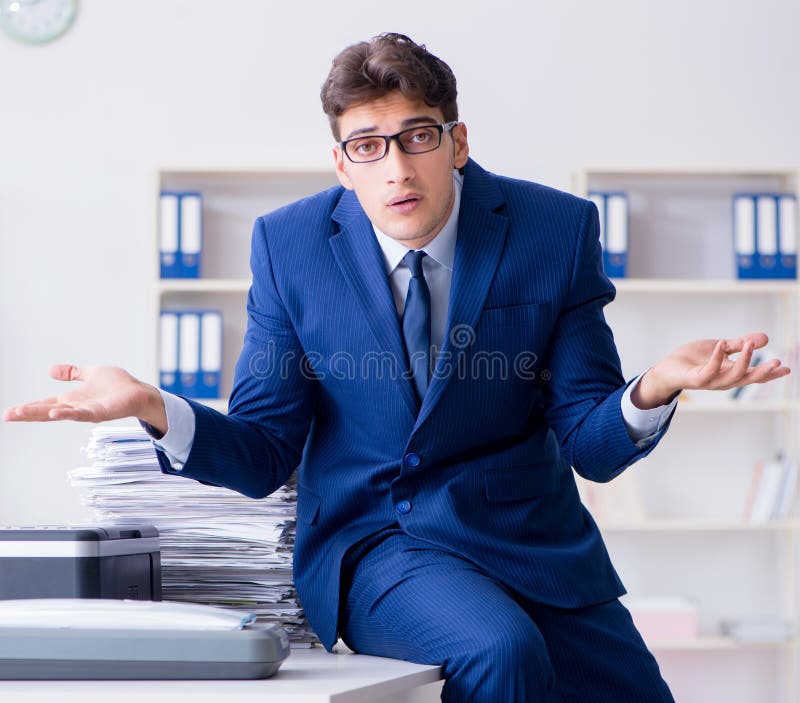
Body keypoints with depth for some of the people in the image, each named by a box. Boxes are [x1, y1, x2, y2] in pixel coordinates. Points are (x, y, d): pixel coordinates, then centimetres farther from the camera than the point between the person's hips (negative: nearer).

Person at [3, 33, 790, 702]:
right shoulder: (289, 244, -5)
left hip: (532, 538, 3)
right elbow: (262, 455, -3)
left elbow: (593, 445, -6)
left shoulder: (556, 230, -6)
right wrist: (155, 409, -22)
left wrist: (652, 391, -29)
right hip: (370, 540, -2)